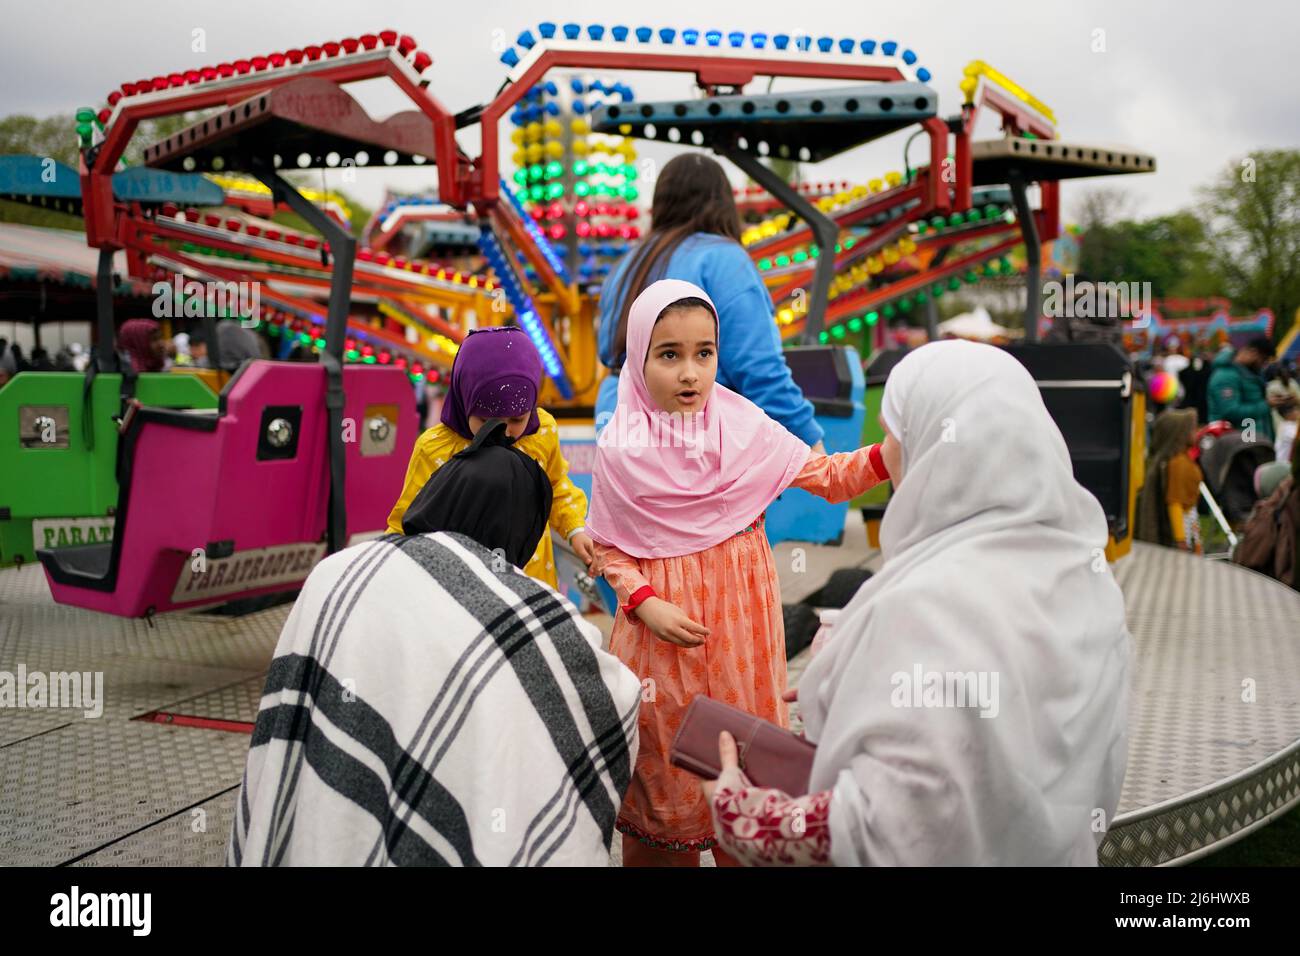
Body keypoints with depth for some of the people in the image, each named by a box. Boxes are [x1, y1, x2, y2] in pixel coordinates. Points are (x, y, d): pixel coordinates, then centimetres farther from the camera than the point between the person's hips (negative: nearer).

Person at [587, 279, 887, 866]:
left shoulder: (746, 429, -5)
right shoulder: (620, 450, -8)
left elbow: (829, 478, 2)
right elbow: (607, 549, 0)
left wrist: (886, 456, -16)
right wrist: (646, 605, -15)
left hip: (739, 630, 1)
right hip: (662, 629, -1)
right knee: (664, 777, 12)